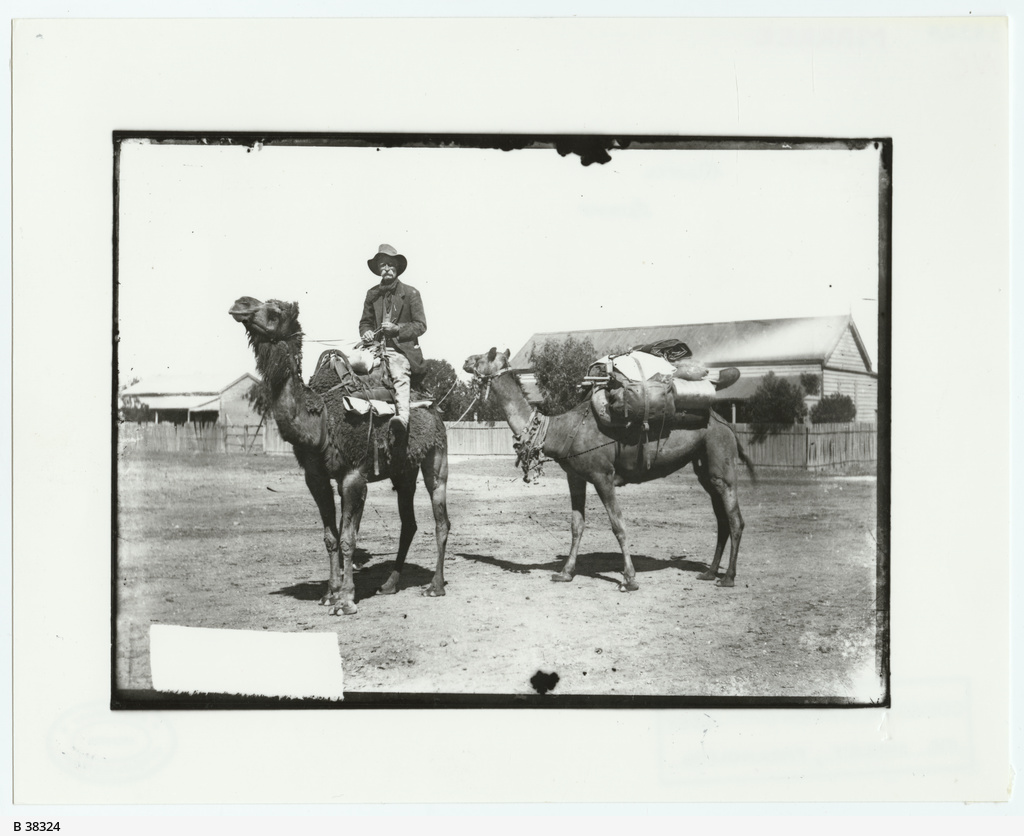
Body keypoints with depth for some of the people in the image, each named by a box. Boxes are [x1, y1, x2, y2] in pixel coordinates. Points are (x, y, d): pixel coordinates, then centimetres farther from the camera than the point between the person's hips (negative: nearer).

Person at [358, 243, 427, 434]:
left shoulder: (410, 293, 5)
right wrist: (366, 332, -1)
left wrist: (397, 329, -13)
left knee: (400, 376, -31)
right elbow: (365, 321, 24)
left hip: (400, 349, -5)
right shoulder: (372, 294, 16)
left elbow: (421, 325, 2)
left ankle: (402, 416, -49)